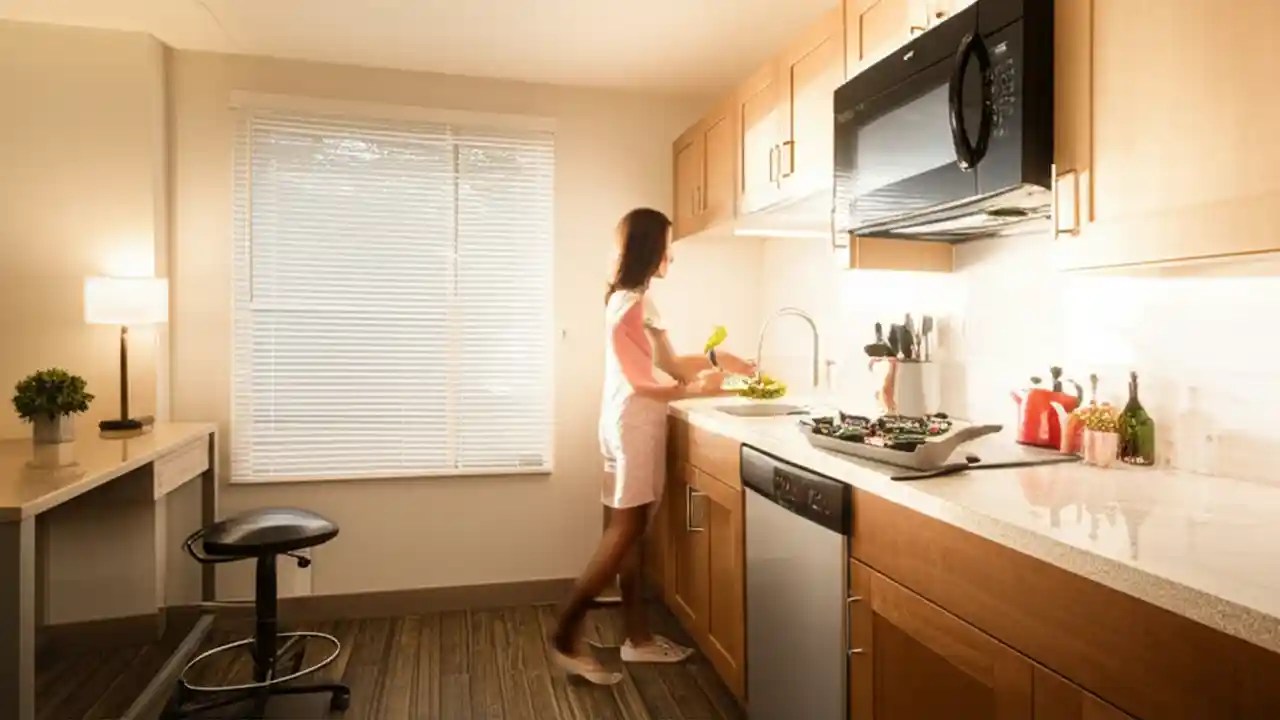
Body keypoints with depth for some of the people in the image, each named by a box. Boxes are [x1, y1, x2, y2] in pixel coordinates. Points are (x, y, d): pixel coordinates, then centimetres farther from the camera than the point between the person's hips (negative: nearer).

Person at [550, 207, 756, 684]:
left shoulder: (639, 301, 15)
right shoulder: (627, 305, -16)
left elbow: (669, 364, 16)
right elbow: (640, 383, -18)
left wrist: (716, 360, 10)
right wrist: (700, 389, -12)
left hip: (641, 425, 10)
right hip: (631, 426, -10)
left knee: (631, 532, 12)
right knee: (624, 532, -5)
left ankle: (638, 638, 21)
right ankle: (566, 637, 4)